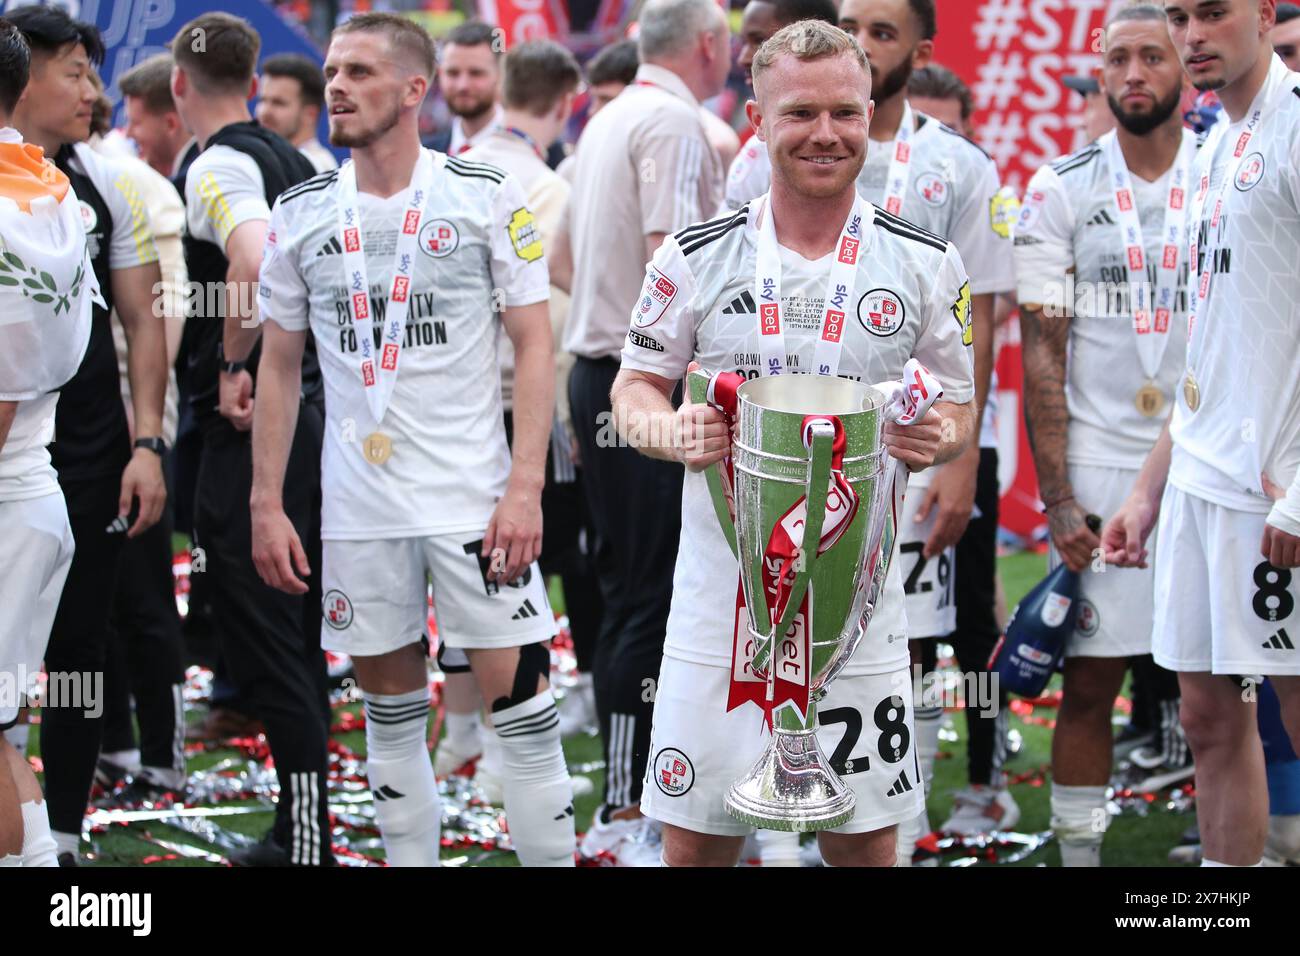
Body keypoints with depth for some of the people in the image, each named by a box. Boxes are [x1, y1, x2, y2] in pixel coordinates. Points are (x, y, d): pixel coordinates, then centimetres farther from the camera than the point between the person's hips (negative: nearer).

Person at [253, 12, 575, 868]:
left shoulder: (488, 196, -3)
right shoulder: (301, 215, 7)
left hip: (474, 499, -3)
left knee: (520, 696, -5)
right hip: (358, 508, 3)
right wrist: (266, 503, 6)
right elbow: (281, 365, 12)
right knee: (391, 712, 9)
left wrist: (526, 486, -12)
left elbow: (534, 346, -3)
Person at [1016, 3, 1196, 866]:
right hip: (1100, 465, -1)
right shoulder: (1063, 189, 2)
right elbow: (1044, 353, 1)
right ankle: (1079, 849, 9)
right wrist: (1057, 497, -6)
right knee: (1090, 683, 1)